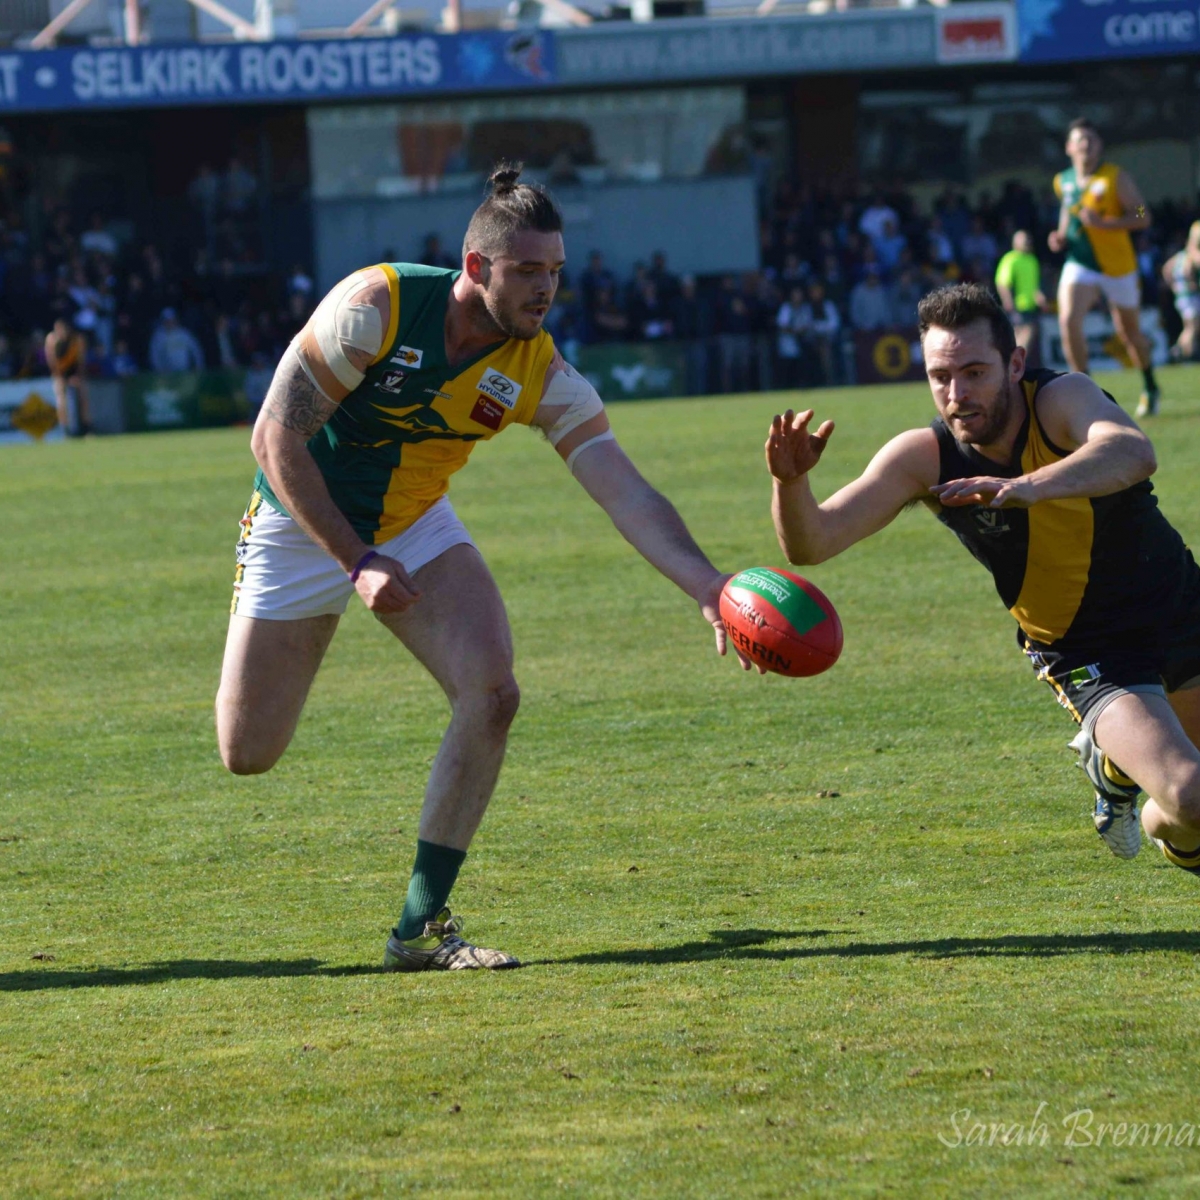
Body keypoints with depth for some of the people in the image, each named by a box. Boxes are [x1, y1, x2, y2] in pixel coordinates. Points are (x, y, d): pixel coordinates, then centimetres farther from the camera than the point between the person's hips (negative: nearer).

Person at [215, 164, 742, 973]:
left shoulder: (543, 375, -17)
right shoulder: (377, 306, -27)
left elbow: (629, 496, -21)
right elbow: (276, 436, -24)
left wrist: (711, 590, -37)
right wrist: (358, 563, -28)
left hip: (415, 527, 3)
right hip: (305, 530, -3)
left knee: (491, 694, -20)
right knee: (247, 754, 1)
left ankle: (421, 928, -9)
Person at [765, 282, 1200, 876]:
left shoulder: (1062, 399, -25)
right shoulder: (923, 457, -19)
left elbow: (1133, 452, -48)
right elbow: (812, 542, -23)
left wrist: (1029, 486, -64)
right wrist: (790, 483, -45)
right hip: (1091, 659, -1)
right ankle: (1115, 771, 14)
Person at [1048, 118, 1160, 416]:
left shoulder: (1116, 177, -10)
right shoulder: (1063, 181, 4)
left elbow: (1142, 218, -14)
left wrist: (1103, 223, -26)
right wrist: (1061, 236, 3)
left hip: (1117, 265, -3)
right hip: (1080, 264, 3)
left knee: (1129, 331, 11)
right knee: (1068, 320, -22)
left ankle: (1150, 388, 37)